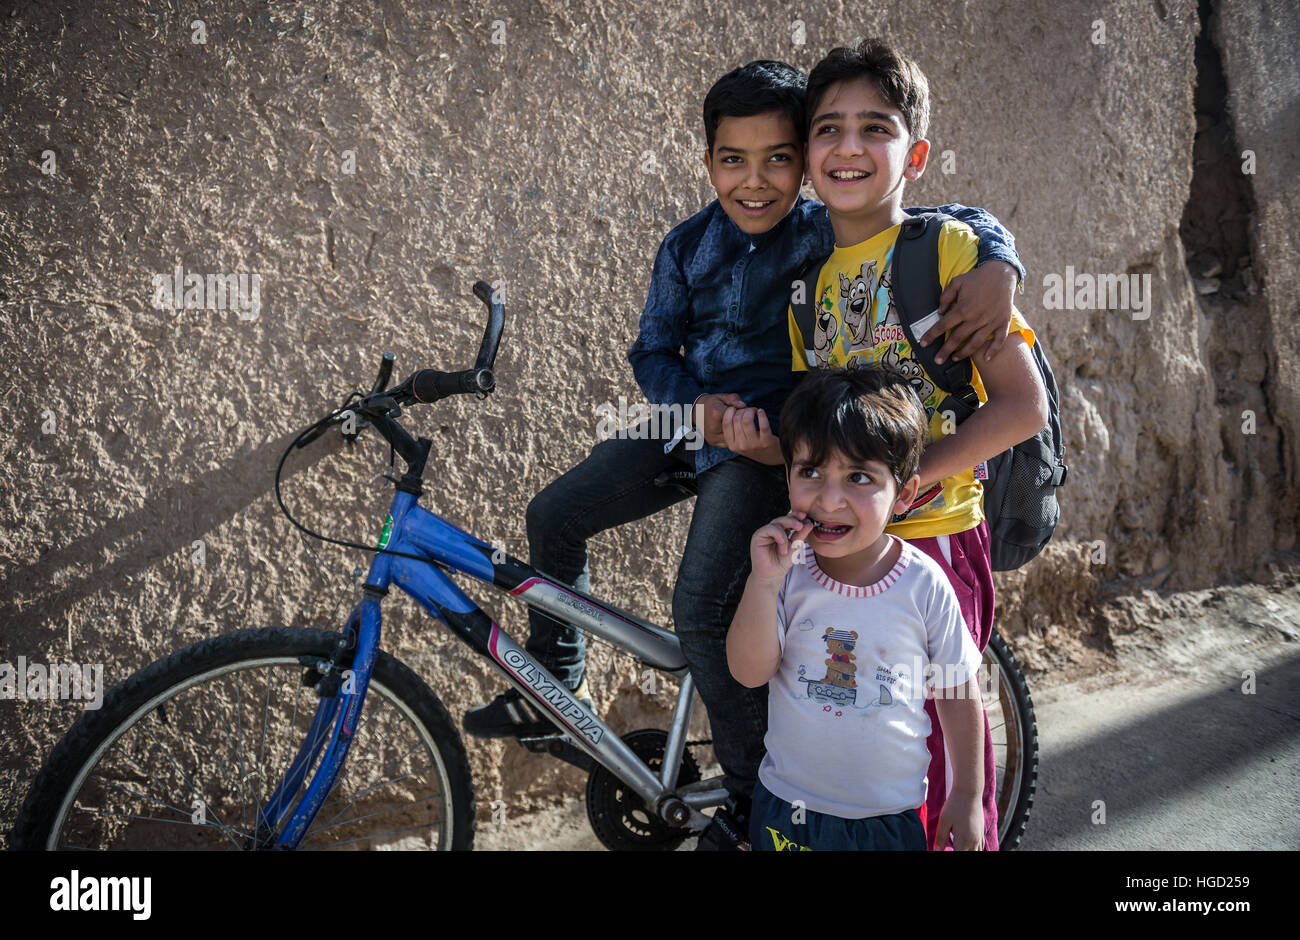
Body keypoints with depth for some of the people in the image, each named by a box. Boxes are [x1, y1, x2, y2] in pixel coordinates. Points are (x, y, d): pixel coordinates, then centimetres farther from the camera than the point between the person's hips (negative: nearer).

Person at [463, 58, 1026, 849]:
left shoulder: (830, 232, -15)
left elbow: (964, 222, -14)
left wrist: (997, 268, -37)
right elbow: (654, 349, 7)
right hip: (693, 420, 7)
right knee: (554, 516, 8)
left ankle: (757, 794, 3)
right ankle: (558, 693, 29)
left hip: (770, 435, -6)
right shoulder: (689, 245, 0)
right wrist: (696, 405, -13)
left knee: (703, 611, -19)